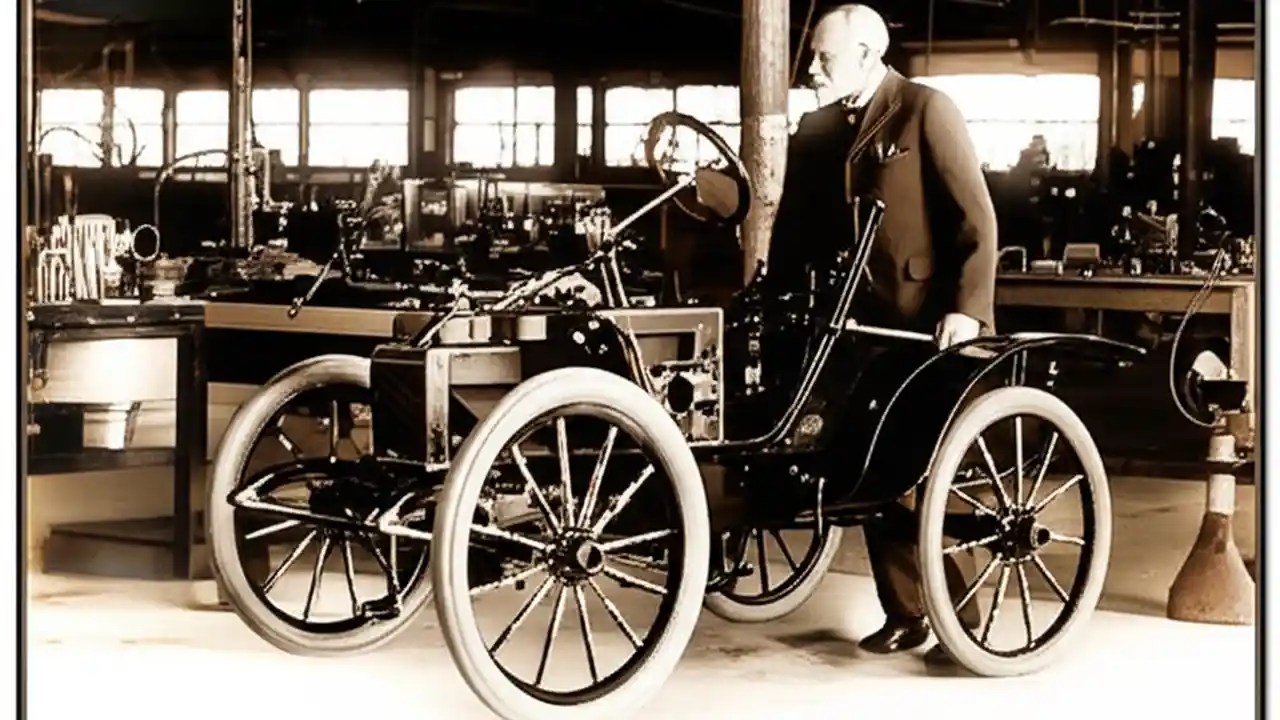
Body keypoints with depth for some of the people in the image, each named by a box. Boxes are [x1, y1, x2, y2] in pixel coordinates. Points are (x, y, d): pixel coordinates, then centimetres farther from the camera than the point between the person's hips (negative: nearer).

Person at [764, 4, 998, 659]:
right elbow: (793, 229, 17)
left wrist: (967, 308, -20)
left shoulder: (927, 111, -6)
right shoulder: (814, 130, 13)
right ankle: (903, 612, 13)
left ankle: (962, 609, 8)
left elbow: (976, 219, -11)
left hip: (925, 324, -6)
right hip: (853, 323, 6)